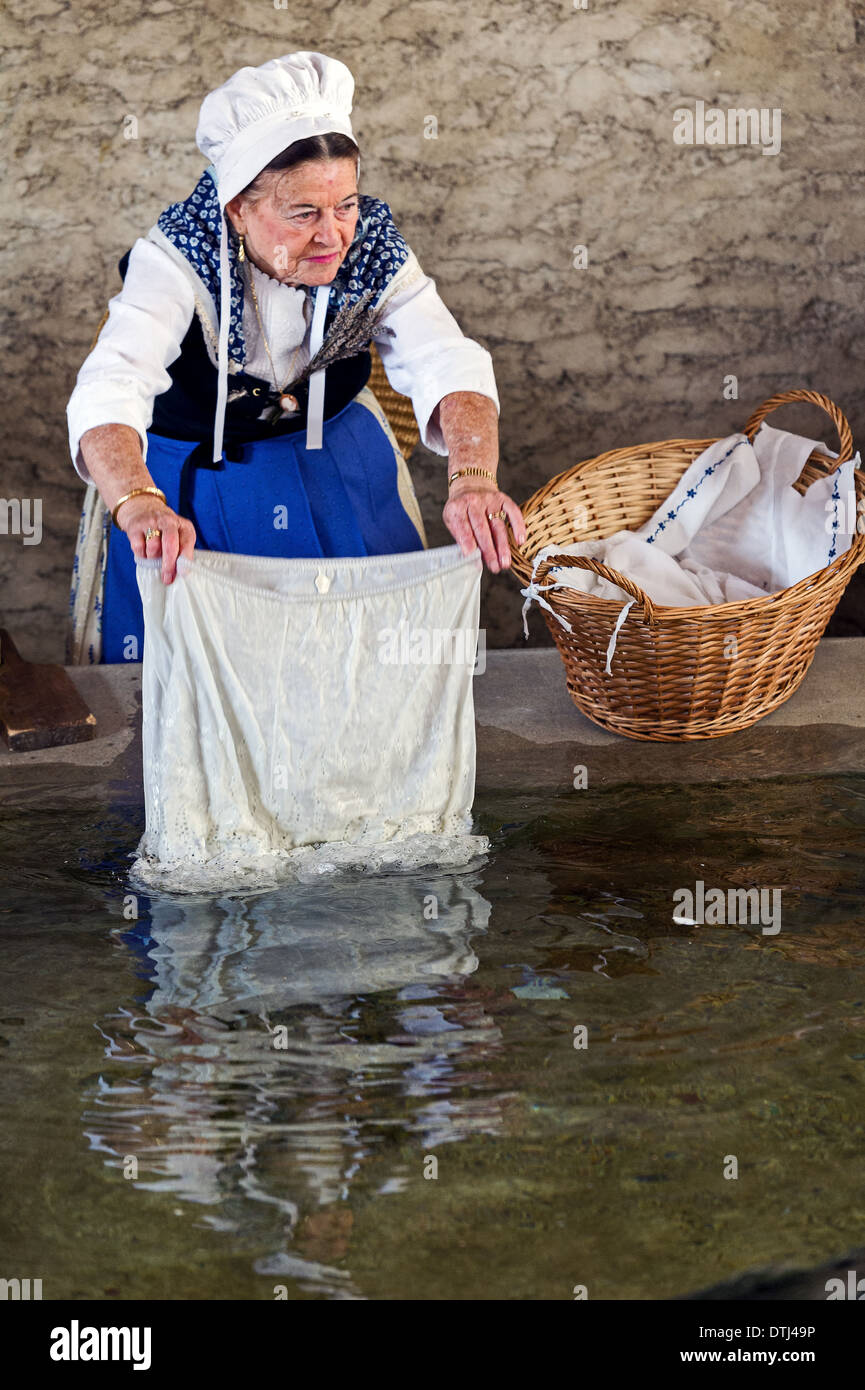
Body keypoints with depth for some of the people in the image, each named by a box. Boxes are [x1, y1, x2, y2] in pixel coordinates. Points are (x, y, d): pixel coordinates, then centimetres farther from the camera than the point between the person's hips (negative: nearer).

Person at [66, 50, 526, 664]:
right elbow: (107, 394, -46)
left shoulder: (371, 246, -21)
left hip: (338, 464, 3)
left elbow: (448, 366, -32)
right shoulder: (175, 261, -32)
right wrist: (138, 505, -67)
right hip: (192, 481, -3)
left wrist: (472, 480, -53)